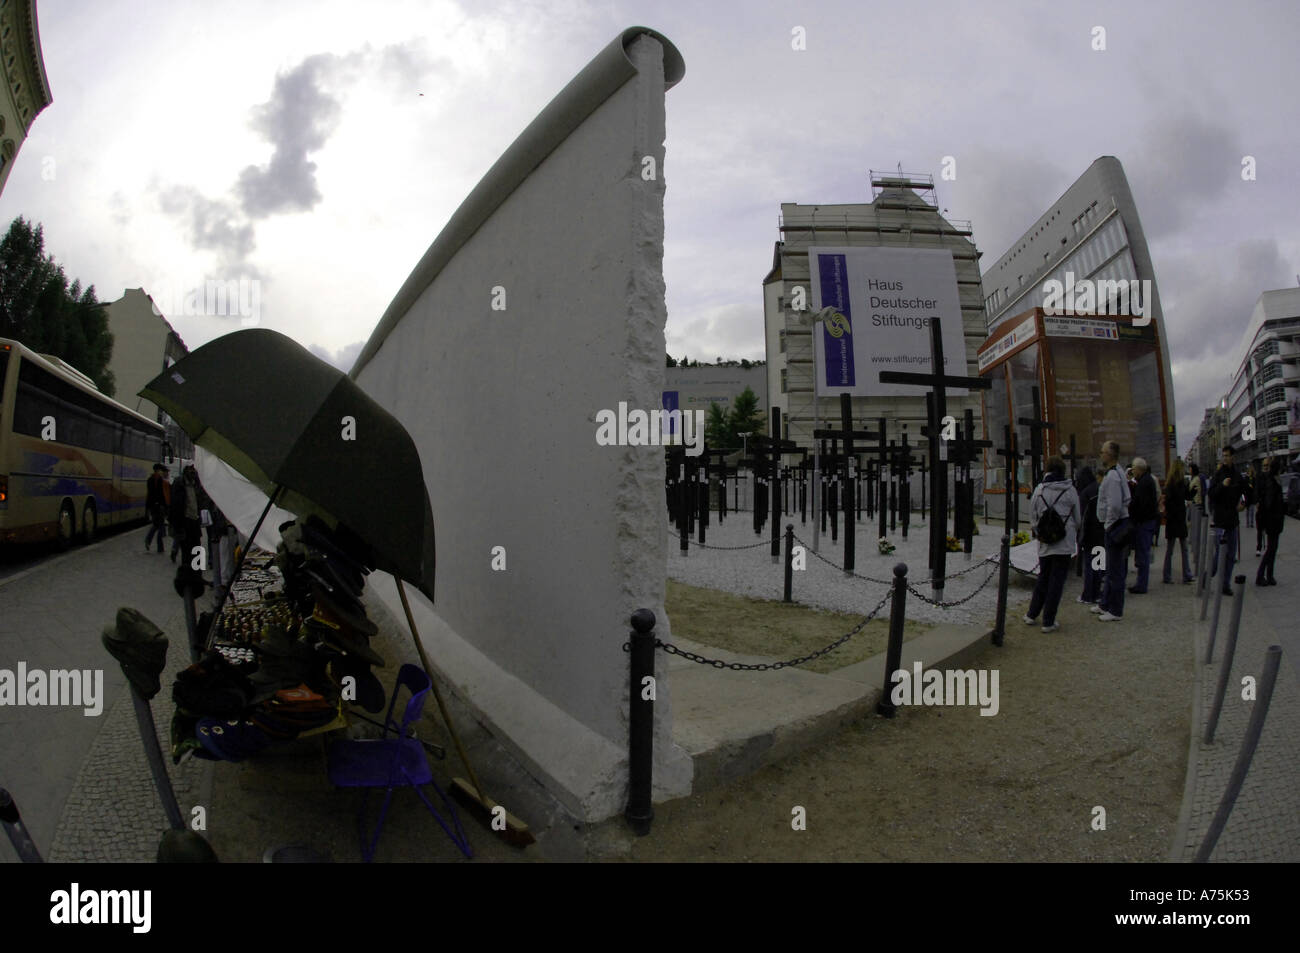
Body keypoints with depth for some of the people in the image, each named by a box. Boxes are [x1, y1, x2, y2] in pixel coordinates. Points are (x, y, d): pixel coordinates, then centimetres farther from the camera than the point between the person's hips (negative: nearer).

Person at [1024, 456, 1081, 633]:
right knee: (1057, 581, 2)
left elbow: (1032, 517, 4)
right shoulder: (1070, 490, -4)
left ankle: (1032, 615, 23)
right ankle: (1048, 622, 4)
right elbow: (1078, 519, 3)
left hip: (1044, 544, 3)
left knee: (1043, 578, 18)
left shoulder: (1039, 490, 0)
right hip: (1064, 544, -3)